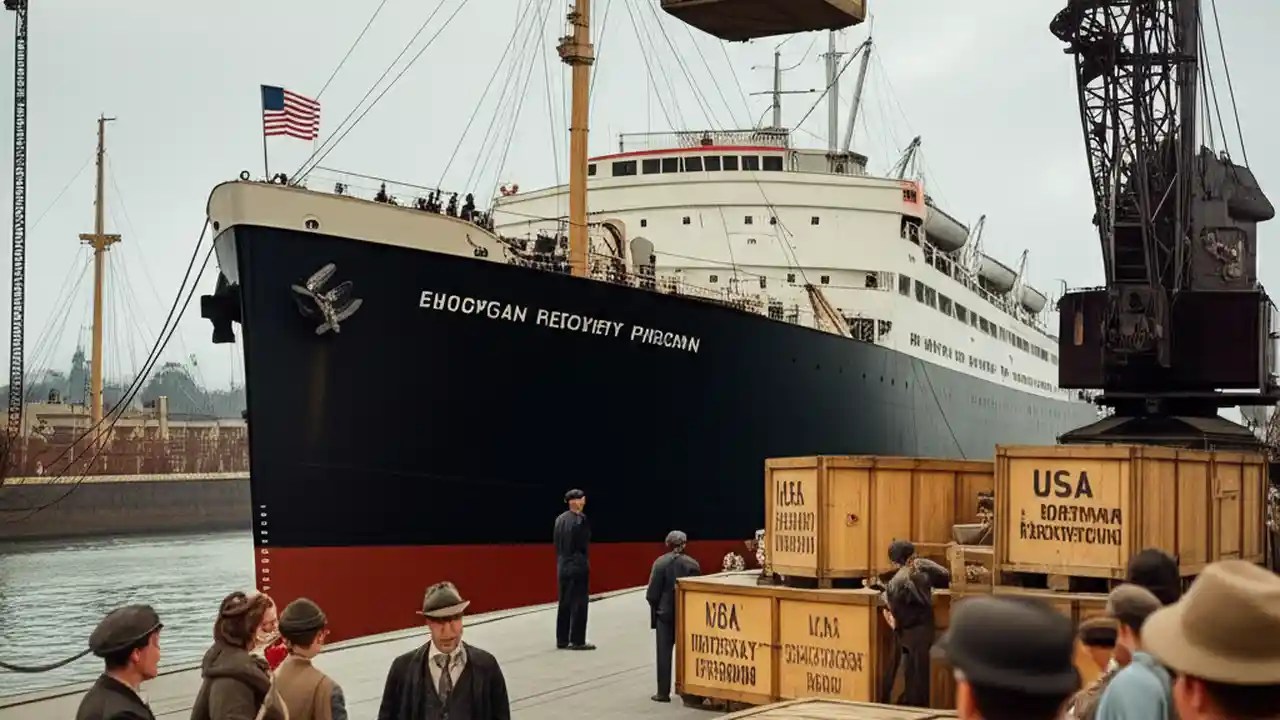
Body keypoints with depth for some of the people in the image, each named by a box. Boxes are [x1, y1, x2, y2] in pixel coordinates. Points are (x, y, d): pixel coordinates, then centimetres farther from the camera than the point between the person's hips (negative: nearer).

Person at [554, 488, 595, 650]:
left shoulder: (559, 519, 9)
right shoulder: (580, 518, -14)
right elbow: (585, 541, -13)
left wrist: (561, 560, 15)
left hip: (562, 566, 7)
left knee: (564, 603, 11)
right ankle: (577, 641, -1)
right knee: (579, 604, -2)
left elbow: (557, 544, 11)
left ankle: (562, 639, 14)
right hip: (578, 566, -7)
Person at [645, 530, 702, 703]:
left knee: (664, 652, 4)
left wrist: (656, 606, 6)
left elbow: (652, 593, -11)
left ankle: (663, 692, 2)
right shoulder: (693, 564, -4)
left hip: (665, 612, -2)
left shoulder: (661, 563, -12)